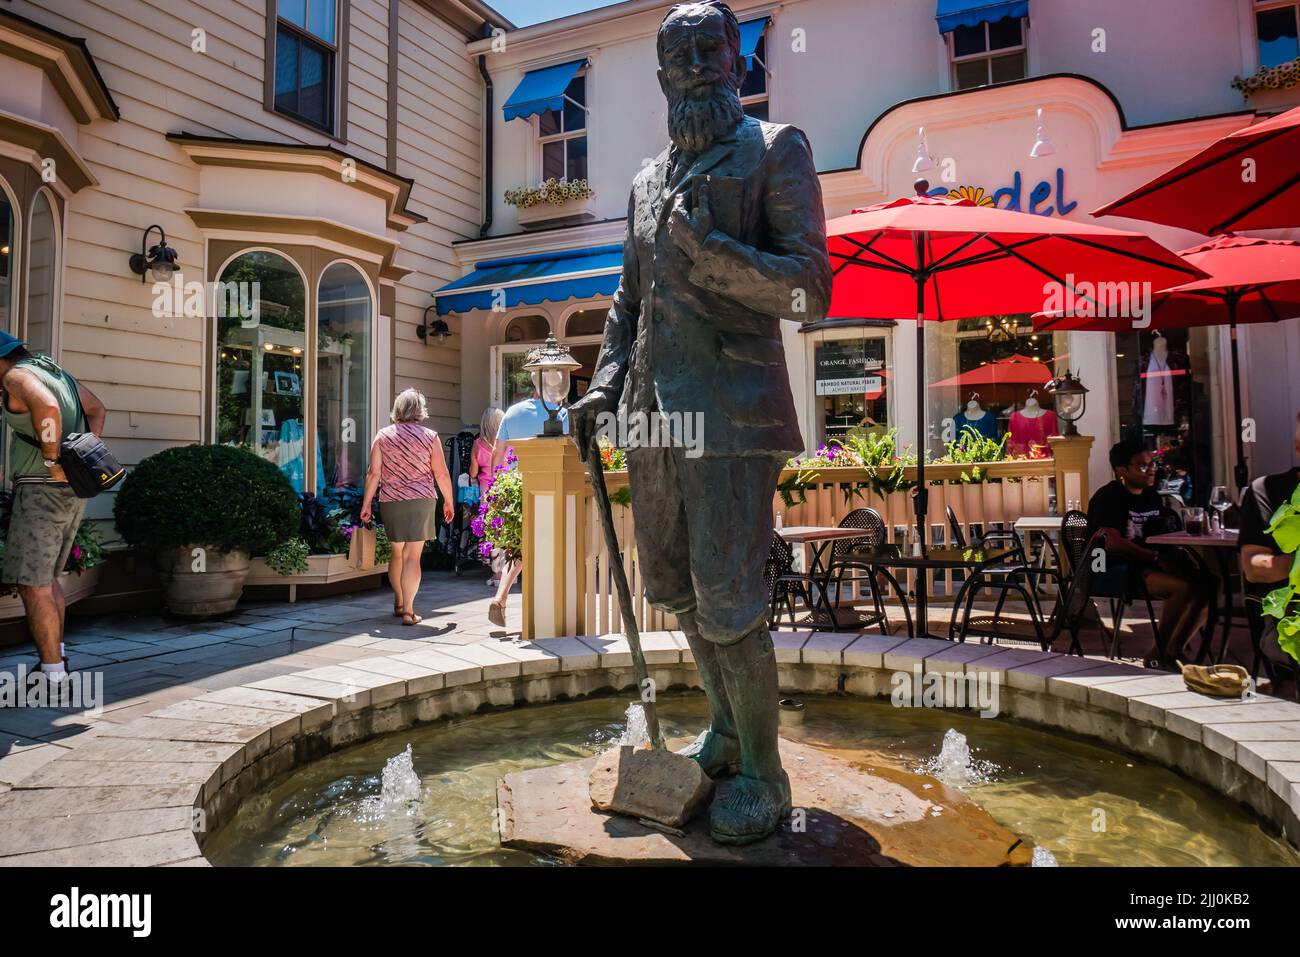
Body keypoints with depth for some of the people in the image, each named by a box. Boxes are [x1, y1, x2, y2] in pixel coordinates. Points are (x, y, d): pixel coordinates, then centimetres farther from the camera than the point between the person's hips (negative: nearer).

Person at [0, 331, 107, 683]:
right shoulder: (55, 371, 18)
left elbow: (47, 407, -30)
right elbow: (98, 410, 27)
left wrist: (51, 462, -21)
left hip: (42, 489, -9)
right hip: (73, 491, 9)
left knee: (32, 584, -5)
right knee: (46, 577, 20)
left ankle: (53, 675, -4)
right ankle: (56, 654, 27)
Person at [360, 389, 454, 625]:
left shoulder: (383, 436, 3)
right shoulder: (430, 437, -1)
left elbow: (374, 473, 0)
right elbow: (441, 474, -1)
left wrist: (366, 503, 7)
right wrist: (449, 501, 10)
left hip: (390, 502, 3)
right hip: (421, 500, -2)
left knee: (397, 553, 18)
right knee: (413, 557, -2)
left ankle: (399, 603, 31)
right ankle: (408, 610, -4)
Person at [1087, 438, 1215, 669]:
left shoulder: (1152, 495, 17)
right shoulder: (1108, 497, -10)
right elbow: (1112, 542, -22)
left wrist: (1180, 559, -3)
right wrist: (1157, 558, -24)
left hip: (1145, 566, 9)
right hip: (1110, 571, -9)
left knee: (1208, 583, -6)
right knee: (1183, 586, -27)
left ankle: (1173, 652, 0)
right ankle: (1157, 656, -12)